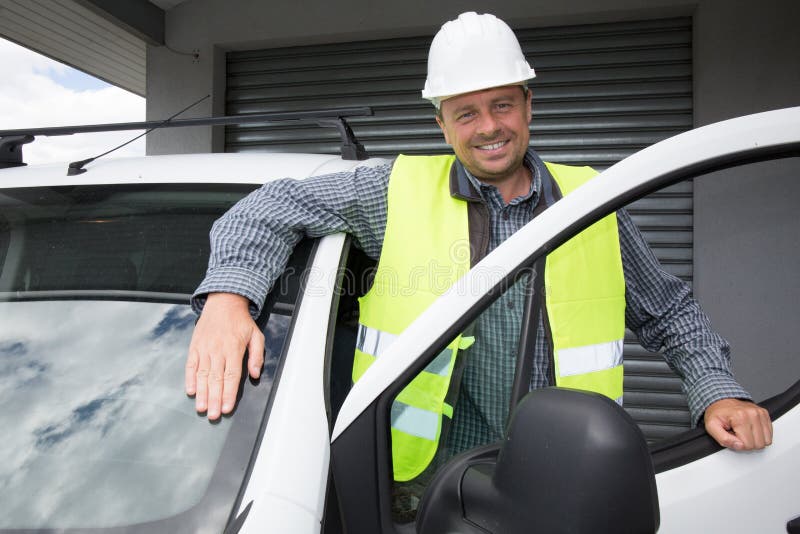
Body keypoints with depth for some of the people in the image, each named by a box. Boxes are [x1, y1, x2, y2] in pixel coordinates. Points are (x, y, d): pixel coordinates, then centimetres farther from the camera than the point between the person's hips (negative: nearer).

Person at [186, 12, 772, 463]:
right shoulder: (398, 191, -5)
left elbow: (671, 313, 12)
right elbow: (276, 205, -3)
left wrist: (717, 390, -4)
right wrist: (227, 295, -20)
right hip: (429, 477, 1)